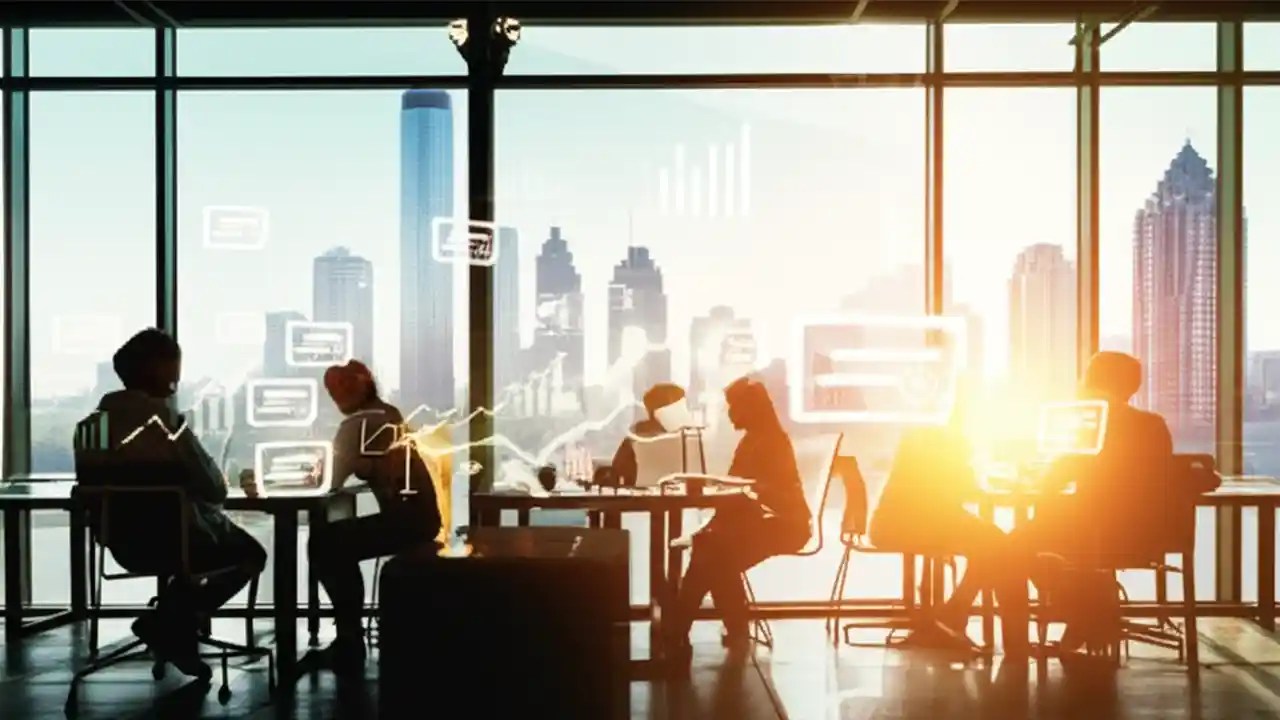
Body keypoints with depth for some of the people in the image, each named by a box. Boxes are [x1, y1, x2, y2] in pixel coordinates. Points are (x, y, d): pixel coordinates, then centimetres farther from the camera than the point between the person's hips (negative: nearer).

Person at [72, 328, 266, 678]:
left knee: (222, 532, 33)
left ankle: (171, 623, 19)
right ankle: (173, 624, 7)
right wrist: (220, 482, 8)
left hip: (124, 542, 7)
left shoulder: (93, 421, -1)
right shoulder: (165, 420, -21)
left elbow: (122, 480, 12)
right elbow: (216, 490, -16)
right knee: (252, 554, 21)